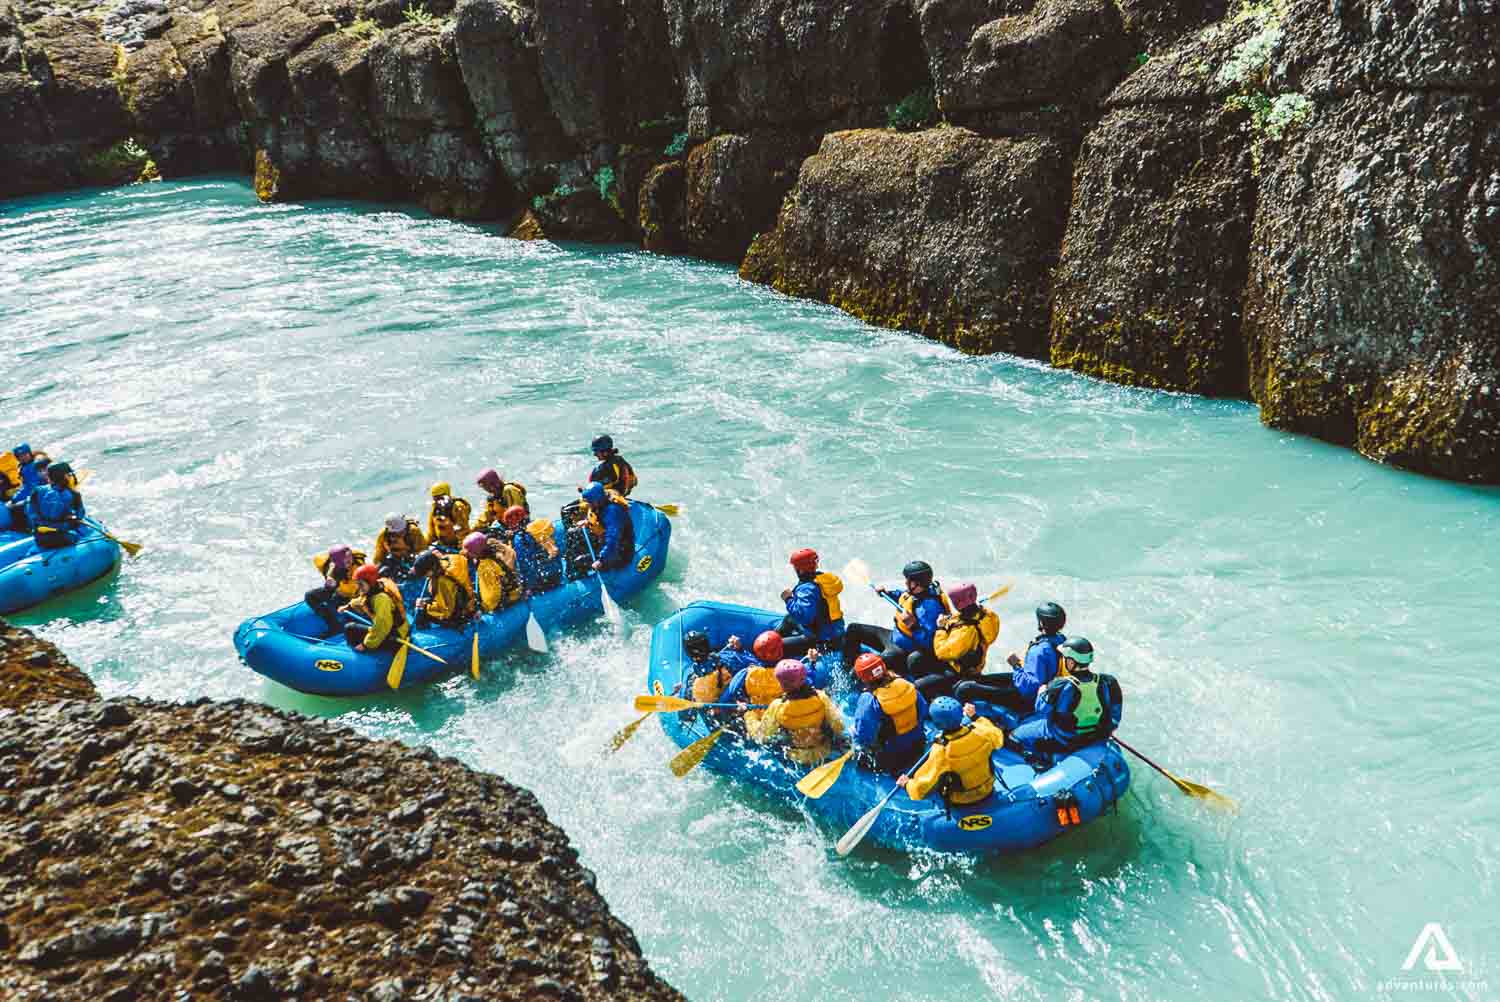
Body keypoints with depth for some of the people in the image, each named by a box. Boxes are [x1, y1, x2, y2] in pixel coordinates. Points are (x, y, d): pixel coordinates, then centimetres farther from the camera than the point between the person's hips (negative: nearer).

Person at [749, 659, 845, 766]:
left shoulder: (777, 706, -27)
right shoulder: (820, 697, -25)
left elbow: (760, 735, -14)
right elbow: (838, 727, -17)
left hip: (796, 757, 0)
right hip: (824, 753, 1)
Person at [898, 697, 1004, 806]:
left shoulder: (941, 751, -35)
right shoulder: (980, 732, -27)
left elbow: (920, 789, -28)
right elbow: (998, 738, 0)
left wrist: (907, 784, -7)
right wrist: (975, 717, 8)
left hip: (961, 800, -3)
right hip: (987, 790, 3)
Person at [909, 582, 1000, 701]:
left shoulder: (968, 630, -37)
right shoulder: (978, 612, -10)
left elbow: (942, 652, -29)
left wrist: (941, 628, -18)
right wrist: (947, 622, -7)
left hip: (958, 673, -9)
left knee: (918, 688, -14)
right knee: (914, 660, 3)